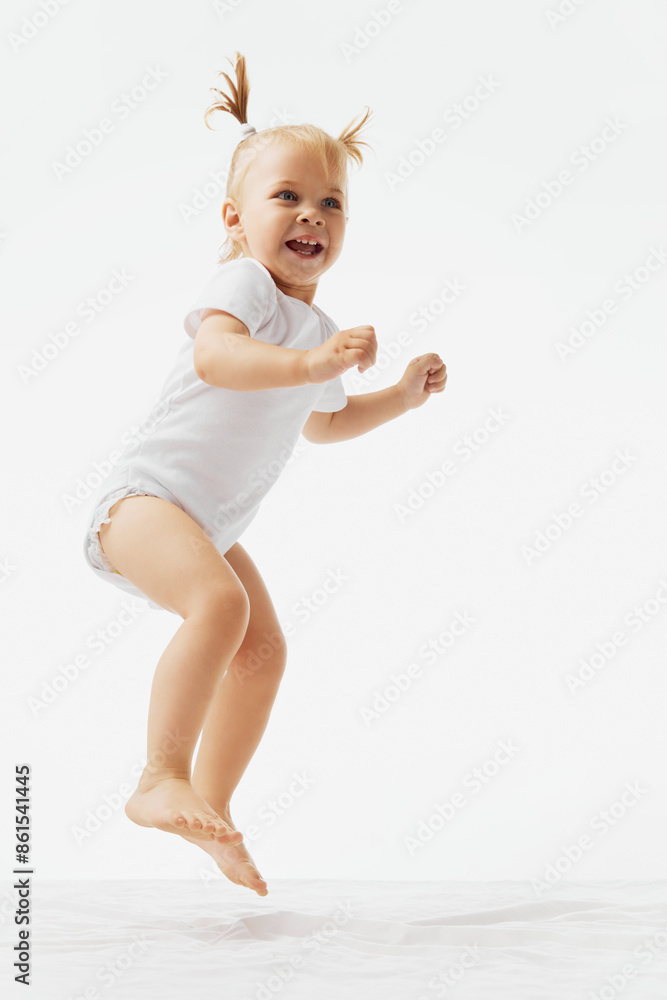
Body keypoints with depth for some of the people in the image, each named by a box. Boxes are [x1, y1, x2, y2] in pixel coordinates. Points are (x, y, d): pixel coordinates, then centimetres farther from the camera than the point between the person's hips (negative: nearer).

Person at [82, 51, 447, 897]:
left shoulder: (320, 330, 14)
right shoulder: (244, 284, -14)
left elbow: (323, 423, 30)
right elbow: (215, 356, -36)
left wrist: (402, 395, 21)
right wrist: (313, 363, -47)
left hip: (209, 526, 9)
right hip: (142, 498, -9)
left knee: (263, 648, 9)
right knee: (222, 604, -32)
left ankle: (211, 809, 21)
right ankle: (161, 780, -25)